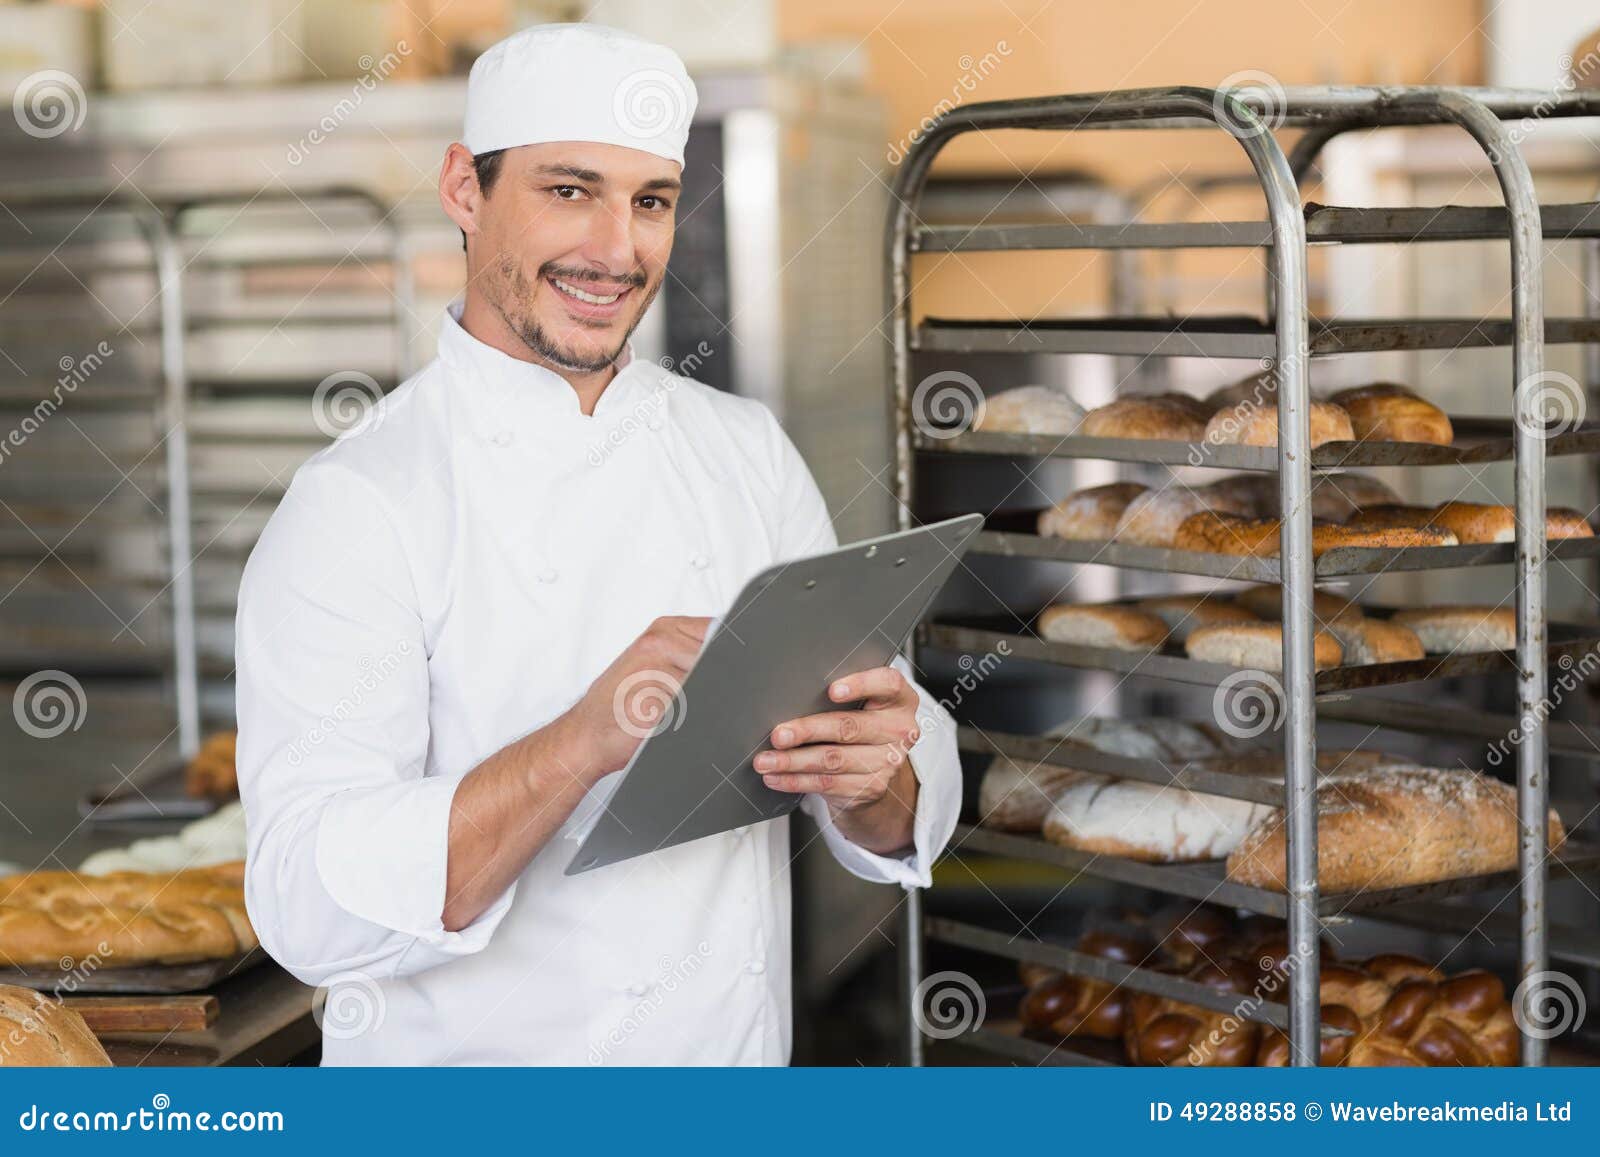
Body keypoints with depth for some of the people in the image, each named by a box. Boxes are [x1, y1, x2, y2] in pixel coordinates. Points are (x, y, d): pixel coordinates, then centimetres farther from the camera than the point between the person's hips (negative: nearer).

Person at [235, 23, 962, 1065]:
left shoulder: (750, 451, 1)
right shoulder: (357, 506, -15)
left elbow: (901, 825, -1)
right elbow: (312, 907, -25)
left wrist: (873, 780, -24)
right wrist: (588, 737, -36)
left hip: (739, 1050, 4)